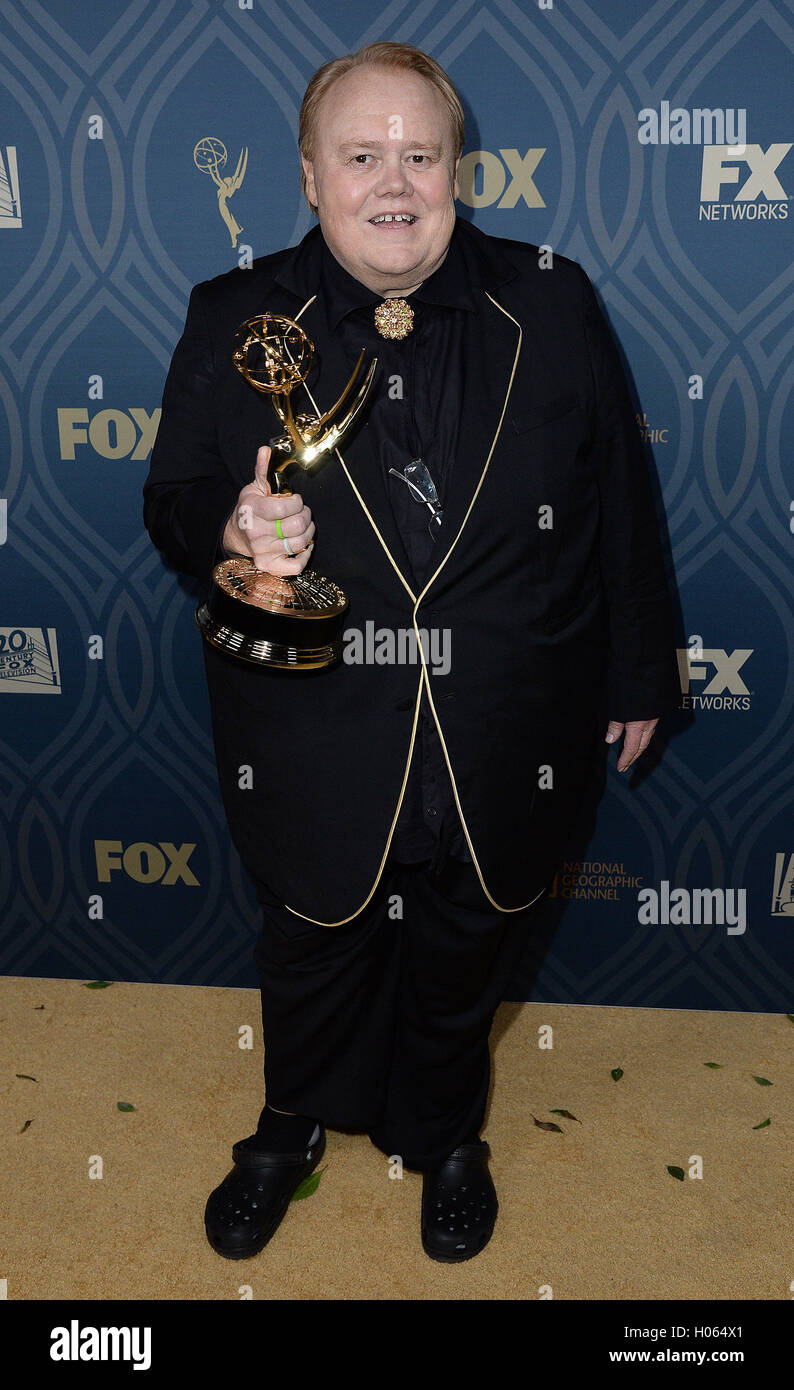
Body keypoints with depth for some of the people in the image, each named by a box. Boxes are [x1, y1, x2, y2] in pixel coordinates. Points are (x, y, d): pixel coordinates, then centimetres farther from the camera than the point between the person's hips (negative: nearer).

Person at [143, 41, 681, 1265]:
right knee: (311, 953, 22)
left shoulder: (552, 306, -5)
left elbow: (619, 498, 1)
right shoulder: (234, 321, -6)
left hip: (503, 751, 1)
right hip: (311, 746, 0)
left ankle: (443, 1136, 54)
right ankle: (293, 1129, 55)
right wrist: (232, 527, -25)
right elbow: (173, 496, 0)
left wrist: (638, 670, 6)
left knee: (463, 958, 23)